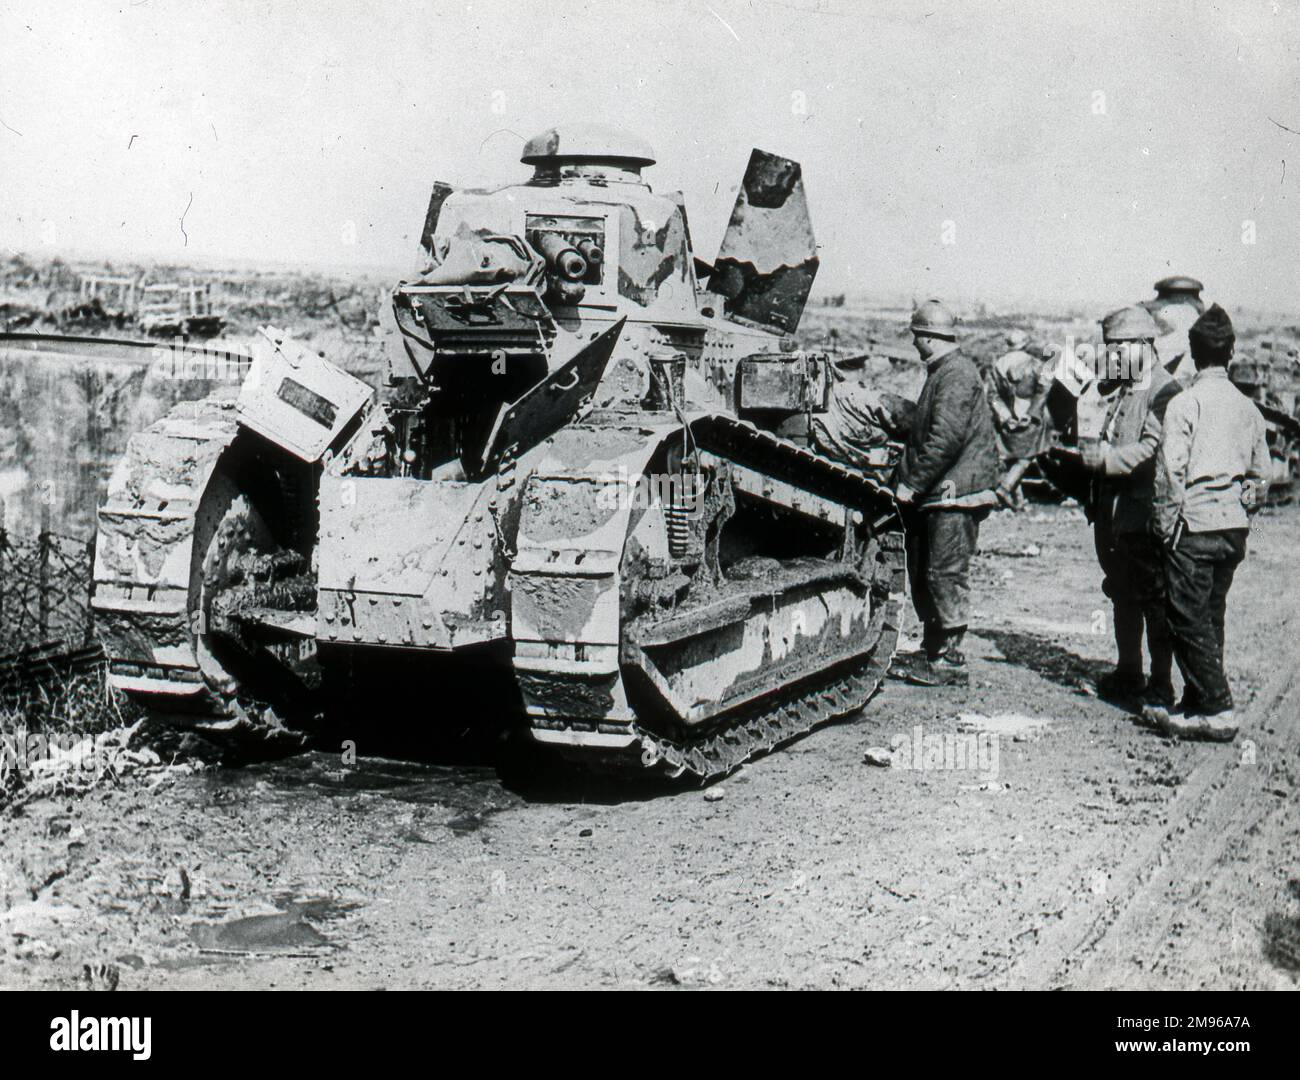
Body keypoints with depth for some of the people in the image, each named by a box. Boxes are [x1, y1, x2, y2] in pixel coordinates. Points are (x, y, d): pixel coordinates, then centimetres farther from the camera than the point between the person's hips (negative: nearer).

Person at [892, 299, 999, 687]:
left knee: (946, 574, -6)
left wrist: (912, 484, -19)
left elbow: (945, 438, -22)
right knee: (922, 572, 14)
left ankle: (950, 662, 0)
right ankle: (932, 651, 24)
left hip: (955, 495, -10)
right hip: (936, 495, 10)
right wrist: (908, 481, 20)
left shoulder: (957, 373, -14)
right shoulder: (941, 372, 19)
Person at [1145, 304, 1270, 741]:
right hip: (1234, 527, 7)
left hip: (1195, 524, -7)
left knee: (1189, 619, -2)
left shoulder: (1185, 403, -9)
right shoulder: (1248, 407, 10)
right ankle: (1197, 704, 20)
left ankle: (1218, 710, -3)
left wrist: (1166, 525, -5)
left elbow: (1170, 471, -13)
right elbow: (1261, 475, 13)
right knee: (1210, 617, 13)